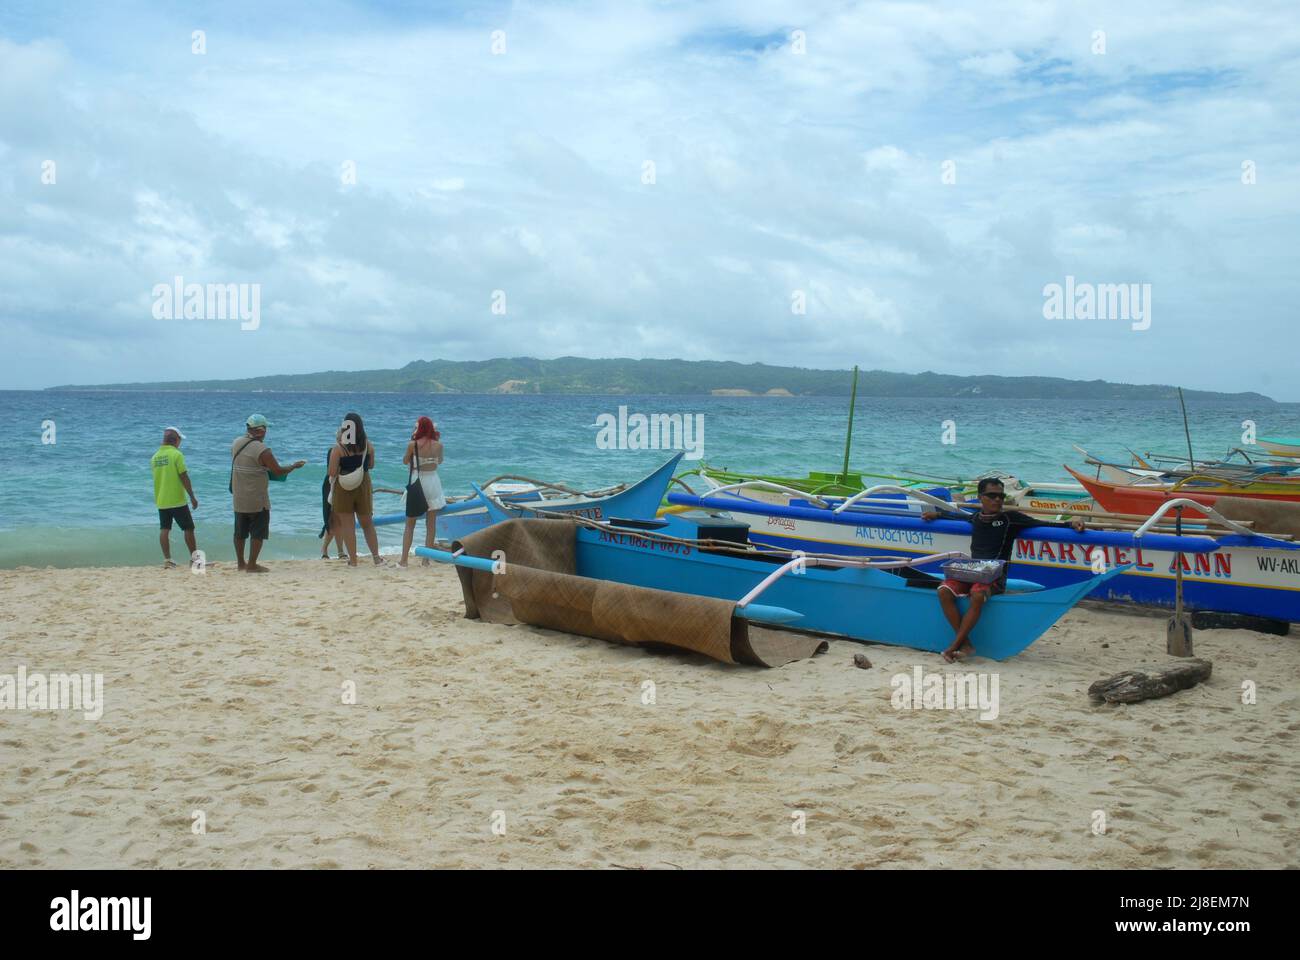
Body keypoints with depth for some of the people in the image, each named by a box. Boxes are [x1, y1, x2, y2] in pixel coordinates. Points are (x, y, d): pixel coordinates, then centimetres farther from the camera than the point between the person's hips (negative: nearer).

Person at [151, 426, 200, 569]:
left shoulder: (155, 457, 7)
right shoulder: (176, 454, -12)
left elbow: (157, 476, 16)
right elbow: (184, 477, -14)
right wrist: (192, 496, -10)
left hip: (161, 501, 6)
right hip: (177, 500, -6)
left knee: (164, 529, 6)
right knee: (188, 528, 4)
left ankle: (167, 560, 5)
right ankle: (194, 558, 8)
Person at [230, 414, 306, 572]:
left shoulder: (236, 443, 1)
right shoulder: (262, 450, -20)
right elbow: (278, 471, -16)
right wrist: (294, 466, 0)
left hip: (239, 498, 7)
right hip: (257, 499, -7)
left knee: (240, 532, 16)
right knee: (258, 533, 3)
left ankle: (241, 563, 24)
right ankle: (252, 565, 2)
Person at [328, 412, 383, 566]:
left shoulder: (338, 448, -12)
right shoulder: (368, 445, -2)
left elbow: (332, 473, -13)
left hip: (343, 488, -3)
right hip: (363, 487, 3)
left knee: (348, 525, 5)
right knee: (367, 524, 16)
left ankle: (353, 560, 7)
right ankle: (376, 558, 16)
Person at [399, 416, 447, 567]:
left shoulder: (413, 445, -11)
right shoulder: (438, 444, -4)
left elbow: (405, 461, 4)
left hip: (416, 482, -1)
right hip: (432, 482, 1)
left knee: (410, 524, 7)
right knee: (431, 523, 8)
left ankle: (404, 560, 4)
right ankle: (426, 559, 8)